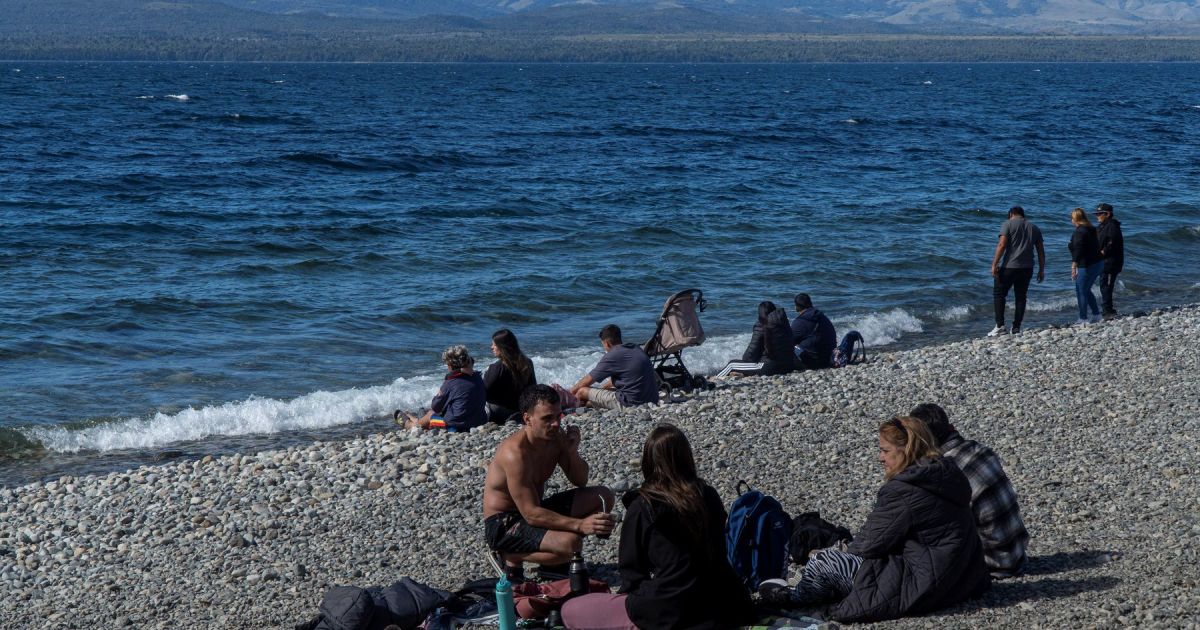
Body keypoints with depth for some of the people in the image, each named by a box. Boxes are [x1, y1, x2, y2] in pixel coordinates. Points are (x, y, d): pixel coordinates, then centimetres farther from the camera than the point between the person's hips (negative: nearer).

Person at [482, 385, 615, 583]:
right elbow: (531, 515, -31)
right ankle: (513, 559, -6)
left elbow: (580, 481, 7)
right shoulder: (515, 453, -29)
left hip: (533, 510, 9)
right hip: (503, 524, -9)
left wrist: (572, 451, -14)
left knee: (602, 496, 0)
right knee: (570, 543, -32)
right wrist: (580, 525, -37)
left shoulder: (555, 436, -4)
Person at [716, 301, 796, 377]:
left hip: (770, 368, -7)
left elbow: (752, 350, -7)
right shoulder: (785, 324, 7)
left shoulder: (761, 326, -10)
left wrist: (744, 359, 14)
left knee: (731, 365, 10)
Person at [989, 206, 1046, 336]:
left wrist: (994, 264, -12)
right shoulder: (1034, 228, 14)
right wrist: (1041, 270, 18)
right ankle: (1016, 328, 10)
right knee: (1021, 297, 11)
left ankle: (1000, 326, -5)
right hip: (1027, 268, 4)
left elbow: (1001, 245, -12)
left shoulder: (1008, 224, 0)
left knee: (999, 294, 5)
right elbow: (1041, 251, 13)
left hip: (1009, 267, -4)